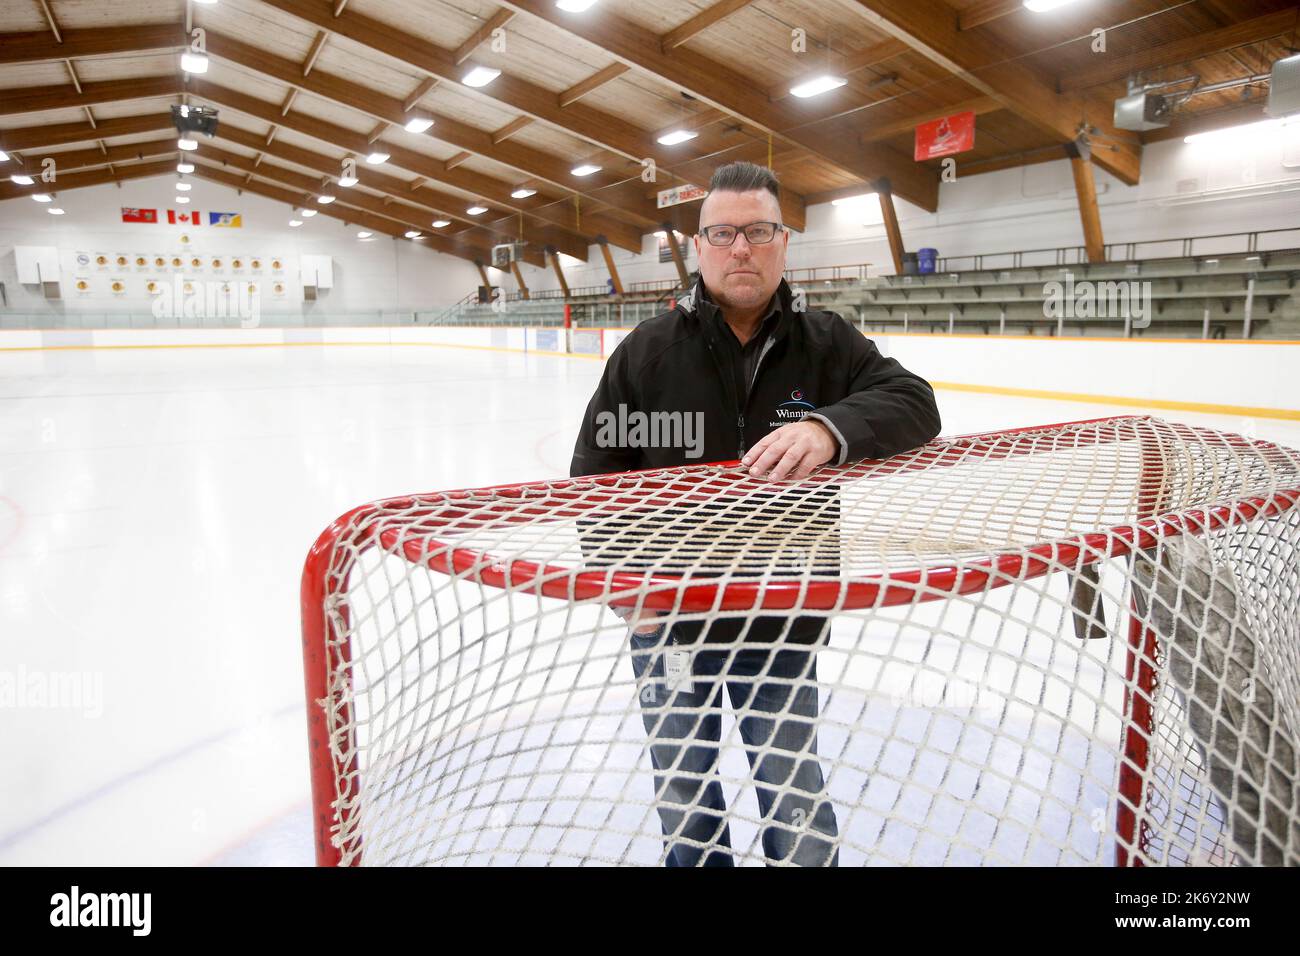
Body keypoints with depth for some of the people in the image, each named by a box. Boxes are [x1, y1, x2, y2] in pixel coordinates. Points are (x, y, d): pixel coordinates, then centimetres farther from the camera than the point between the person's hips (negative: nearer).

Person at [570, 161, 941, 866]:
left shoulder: (828, 344, -4)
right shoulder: (647, 351, -6)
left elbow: (913, 405, -17)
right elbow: (594, 473, 0)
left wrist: (831, 428, -36)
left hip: (784, 624, 0)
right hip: (668, 622, 1)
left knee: (797, 799, 13)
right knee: (683, 795, 19)